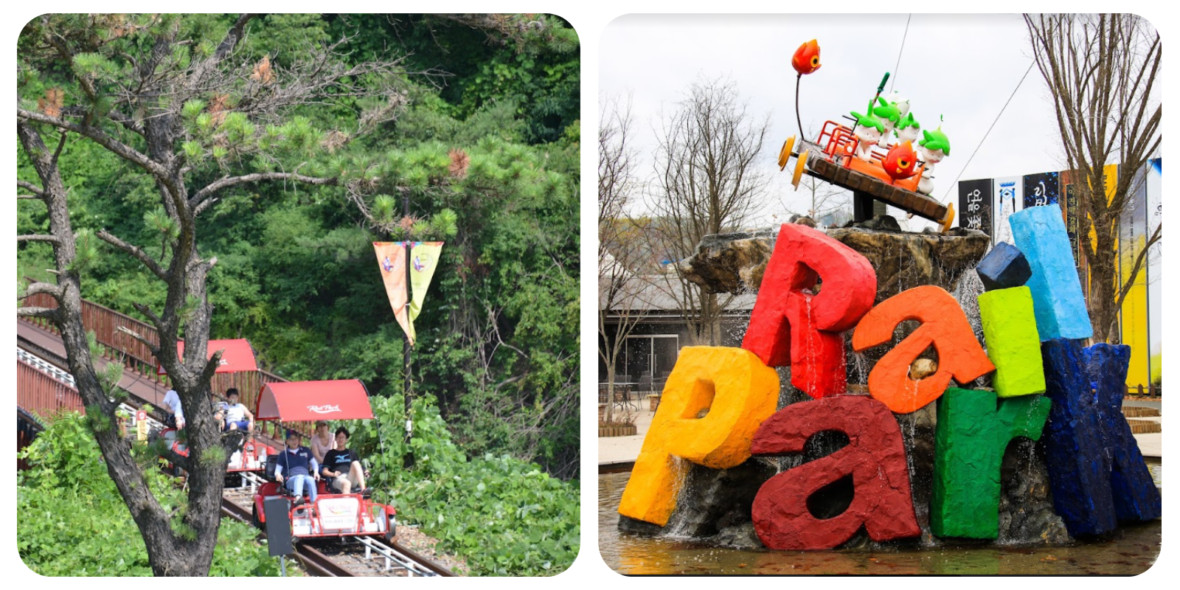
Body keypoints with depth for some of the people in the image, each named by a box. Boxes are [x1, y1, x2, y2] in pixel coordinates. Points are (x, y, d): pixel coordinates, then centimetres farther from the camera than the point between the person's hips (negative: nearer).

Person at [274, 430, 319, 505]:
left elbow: (314, 463, 26)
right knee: (299, 477, -39)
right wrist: (278, 475, -8)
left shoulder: (305, 451, 22)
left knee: (310, 480, -36)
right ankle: (297, 498, -71)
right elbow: (278, 470, 16)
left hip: (306, 477, 2)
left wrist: (316, 472, 4)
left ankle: (314, 504, -54)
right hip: (291, 480, -2)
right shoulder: (283, 454, 17)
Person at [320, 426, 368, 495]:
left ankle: (363, 489, -42)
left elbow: (358, 467, 22)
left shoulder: (352, 453, 28)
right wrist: (333, 474, -10)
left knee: (355, 463, -27)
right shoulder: (331, 453, 19)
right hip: (337, 479, -3)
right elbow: (324, 471, 11)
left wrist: (364, 472, -1)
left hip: (352, 479, 3)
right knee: (346, 483, -38)